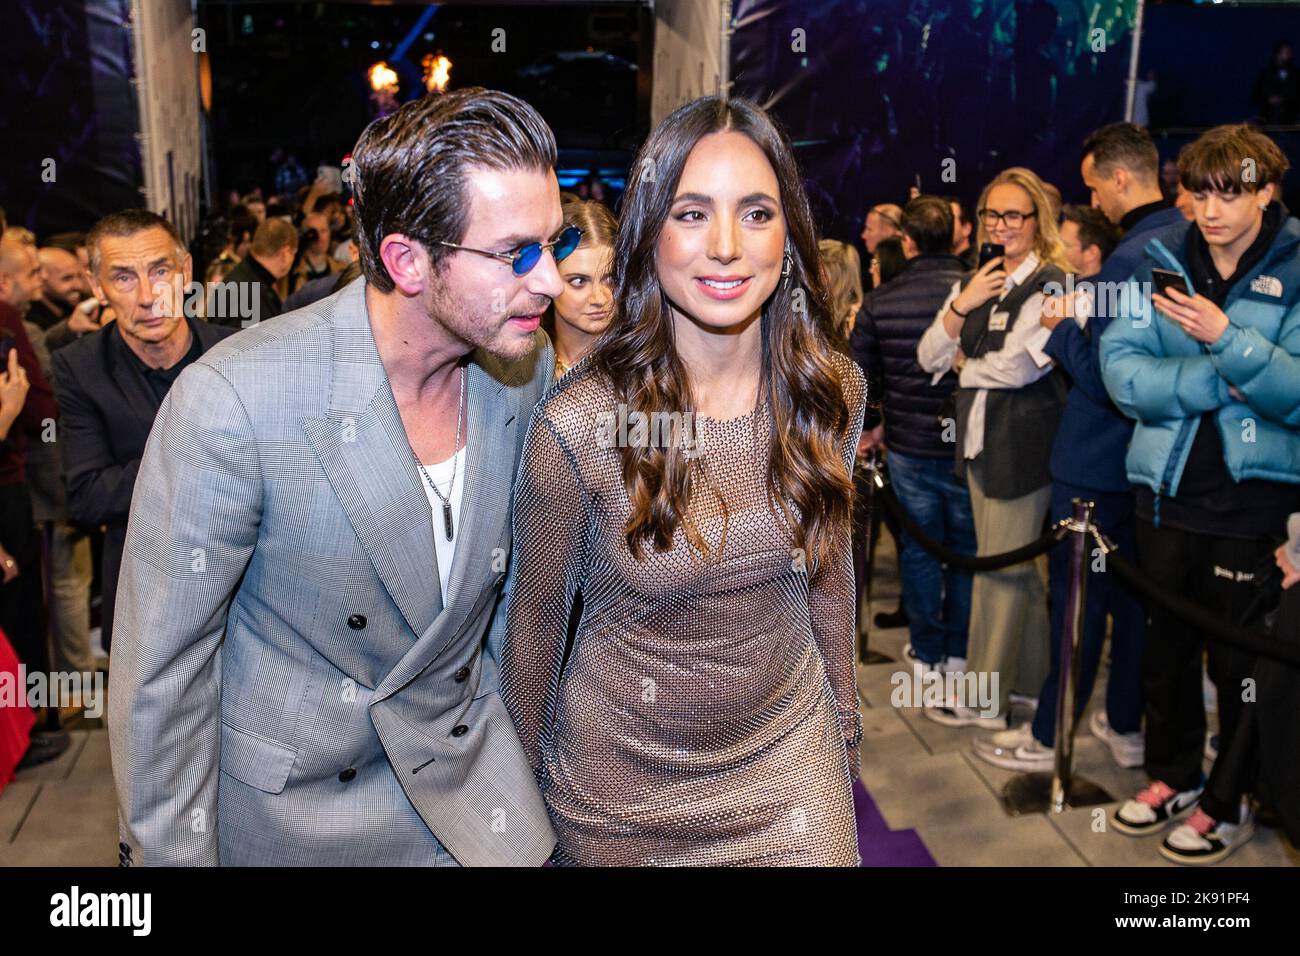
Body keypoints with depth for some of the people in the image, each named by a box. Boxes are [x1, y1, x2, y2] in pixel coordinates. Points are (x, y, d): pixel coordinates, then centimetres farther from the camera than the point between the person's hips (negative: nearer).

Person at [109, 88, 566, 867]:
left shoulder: (528, 371, -11)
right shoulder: (232, 400, -26)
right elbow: (161, 668, -17)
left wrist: (513, 747, 9)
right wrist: (173, 853, -11)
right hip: (284, 804, -3)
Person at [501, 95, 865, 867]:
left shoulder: (832, 391, -11)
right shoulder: (577, 426, -23)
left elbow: (830, 569, 5)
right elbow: (538, 618, -8)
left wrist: (845, 719, 14)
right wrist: (527, 771, 4)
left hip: (788, 756, 3)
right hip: (622, 782, -2)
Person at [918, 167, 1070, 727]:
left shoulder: (1051, 284, -10)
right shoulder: (973, 284, 12)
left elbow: (1018, 367, -20)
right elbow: (928, 357, 5)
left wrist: (964, 366, -2)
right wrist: (963, 305, -9)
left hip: (1023, 443, -7)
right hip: (979, 438, 7)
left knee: (1001, 570, 1)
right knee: (1015, 568, 17)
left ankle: (985, 699, 14)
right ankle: (1032, 676, 32)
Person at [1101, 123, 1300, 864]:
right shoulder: (1160, 261, 2)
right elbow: (1123, 373, -8)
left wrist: (1227, 339, -28)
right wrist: (1215, 382, -19)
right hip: (1169, 489, 3)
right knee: (1166, 643, 16)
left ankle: (1230, 802, 27)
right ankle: (1174, 774, 36)